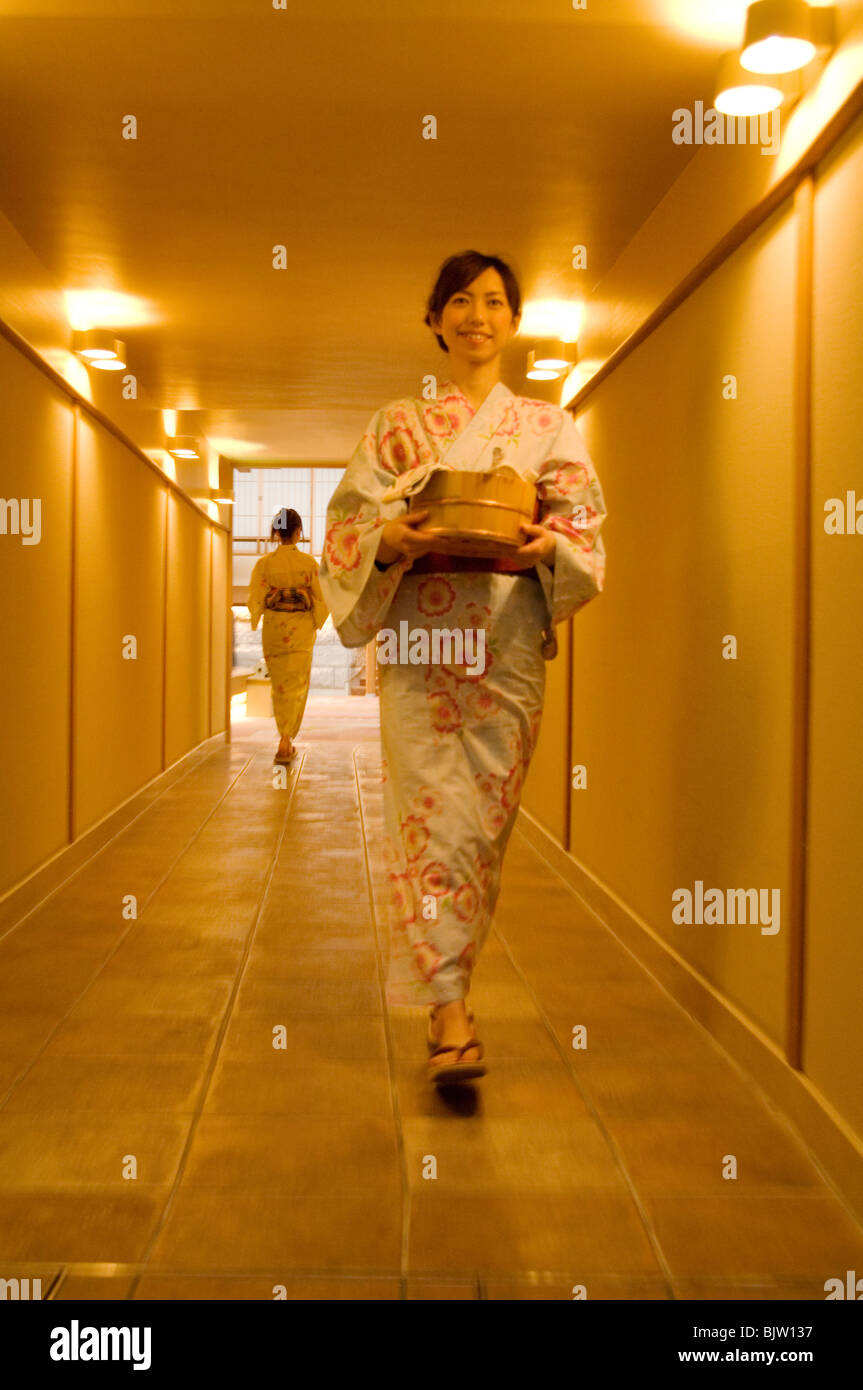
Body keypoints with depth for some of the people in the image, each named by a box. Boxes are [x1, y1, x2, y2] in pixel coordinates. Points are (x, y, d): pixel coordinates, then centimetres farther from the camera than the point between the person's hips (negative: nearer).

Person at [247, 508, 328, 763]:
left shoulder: (265, 563, -6)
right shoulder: (309, 563, -7)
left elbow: (255, 599, -6)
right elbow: (320, 599, -4)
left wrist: (255, 623, 10)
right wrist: (316, 624, 12)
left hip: (273, 628, 1)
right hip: (301, 629, -1)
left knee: (279, 685, 16)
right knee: (297, 685, 5)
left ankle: (286, 740, 24)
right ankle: (285, 743, -5)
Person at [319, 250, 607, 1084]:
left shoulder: (550, 427, 14)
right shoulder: (397, 426, 12)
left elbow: (585, 526, 7)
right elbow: (349, 522, 5)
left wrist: (549, 546, -15)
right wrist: (389, 540, -17)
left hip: (509, 640, 1)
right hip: (418, 637, -1)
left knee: (483, 816, 1)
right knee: (430, 811, -9)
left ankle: (444, 992, 19)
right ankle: (451, 1019, -8)